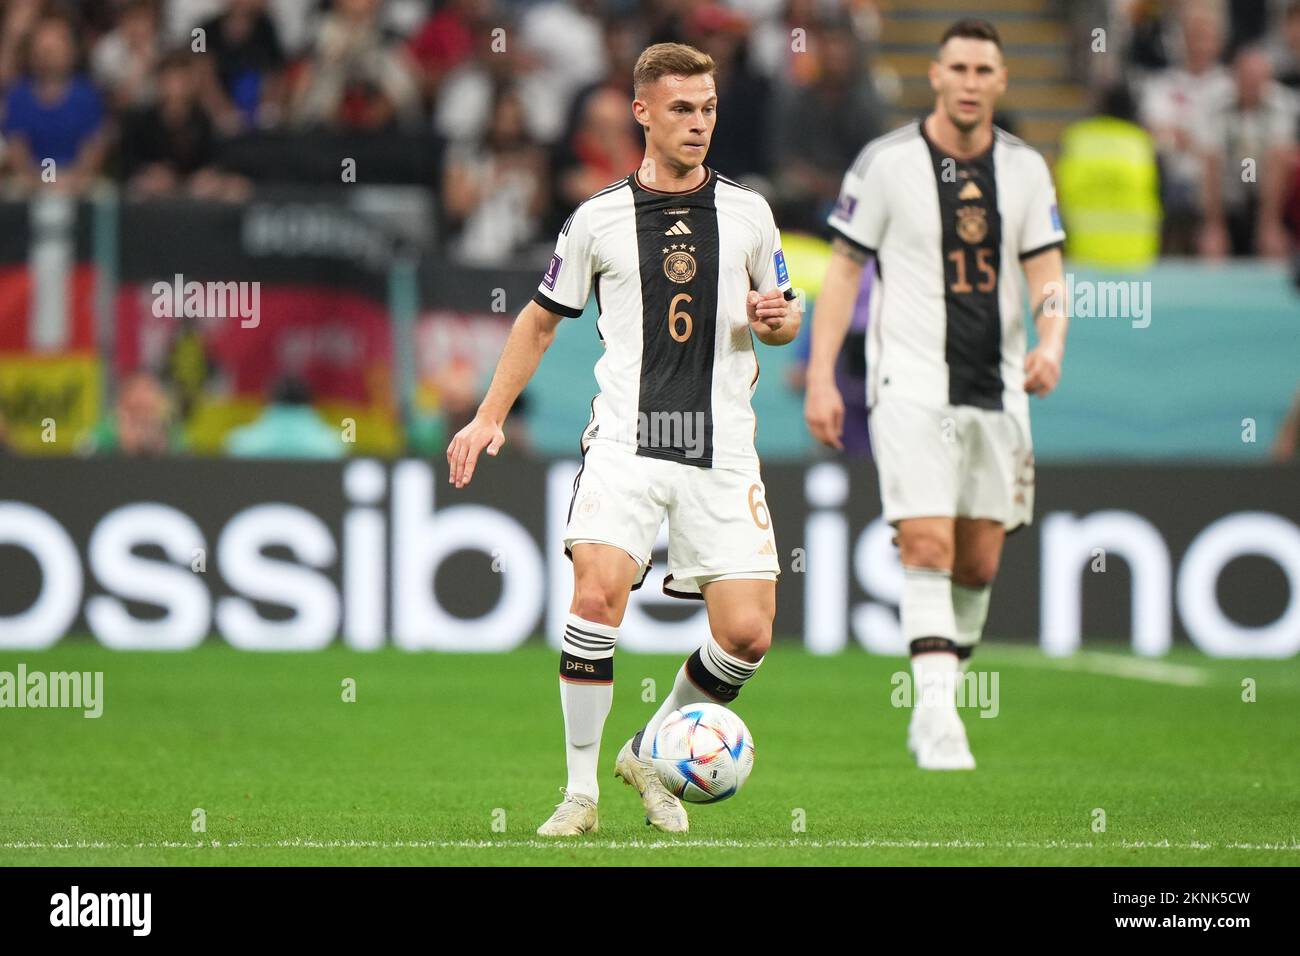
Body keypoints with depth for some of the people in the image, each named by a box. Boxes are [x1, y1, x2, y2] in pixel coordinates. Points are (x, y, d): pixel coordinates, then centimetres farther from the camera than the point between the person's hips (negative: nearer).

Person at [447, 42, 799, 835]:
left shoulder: (747, 212, 8)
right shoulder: (599, 219, 5)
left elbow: (784, 316, 19)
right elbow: (543, 318, 16)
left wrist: (777, 319, -5)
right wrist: (490, 416, 10)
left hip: (722, 450, 2)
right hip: (626, 442, -2)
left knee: (747, 634, -7)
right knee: (599, 592, -23)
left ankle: (651, 754, 19)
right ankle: (581, 790, -10)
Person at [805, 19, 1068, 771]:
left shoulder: (1025, 169, 7)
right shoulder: (886, 162, -3)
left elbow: (1046, 271, 6)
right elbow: (845, 269, 1)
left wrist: (1051, 343, -15)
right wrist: (821, 377, -5)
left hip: (997, 390, 4)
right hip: (912, 382, -4)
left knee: (979, 563, 7)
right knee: (927, 547, -16)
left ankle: (935, 704, 24)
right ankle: (940, 722, -19)